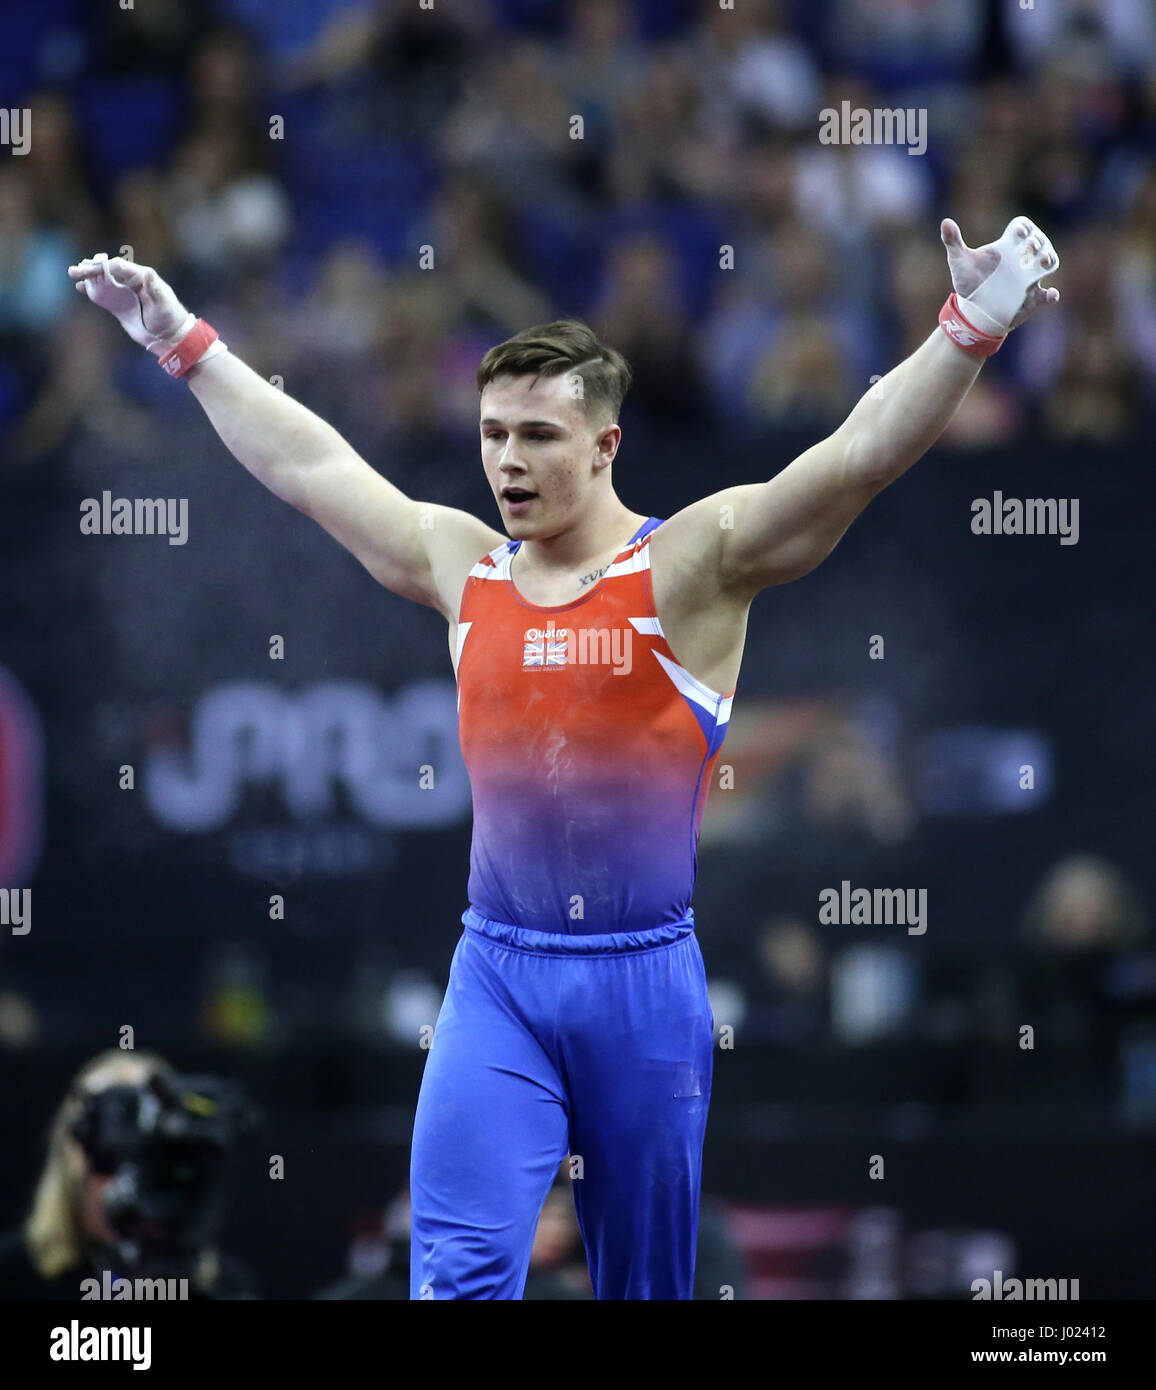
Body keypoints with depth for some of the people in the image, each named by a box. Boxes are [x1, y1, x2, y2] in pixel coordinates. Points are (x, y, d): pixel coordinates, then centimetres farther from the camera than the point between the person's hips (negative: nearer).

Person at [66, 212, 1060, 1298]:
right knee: (458, 1270, -13)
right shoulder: (460, 565, 9)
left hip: (644, 976, -2)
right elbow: (305, 462, 19)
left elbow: (858, 455, -14)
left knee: (643, 1277, 8)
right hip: (496, 971, 2)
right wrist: (186, 344, 25)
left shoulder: (691, 564, -4)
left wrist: (968, 331, -26)